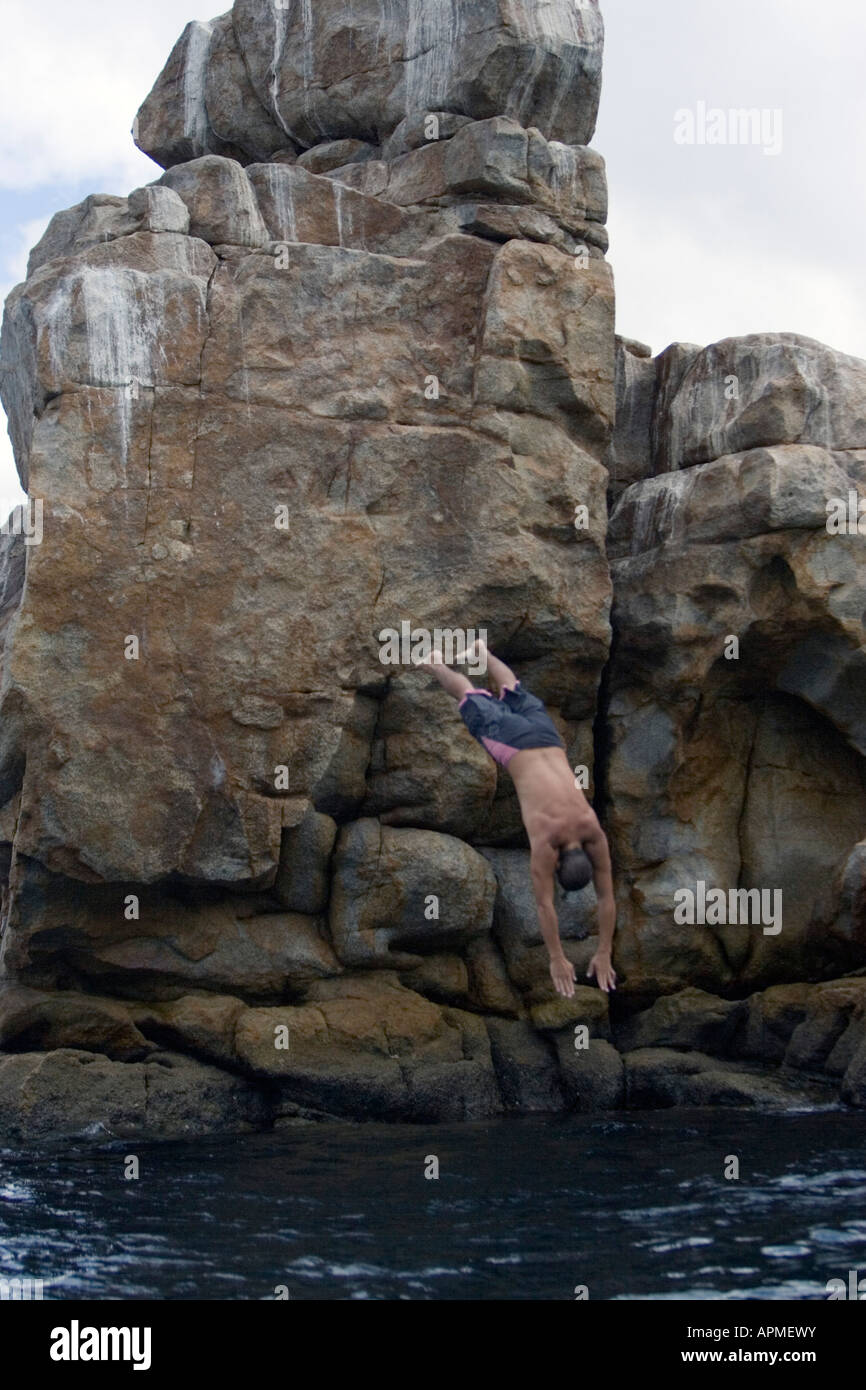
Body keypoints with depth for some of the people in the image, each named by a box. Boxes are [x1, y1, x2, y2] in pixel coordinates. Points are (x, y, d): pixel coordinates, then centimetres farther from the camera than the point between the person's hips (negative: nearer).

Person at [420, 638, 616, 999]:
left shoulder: (593, 832, -24)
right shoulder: (545, 838, -32)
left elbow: (607, 896, -18)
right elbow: (545, 904, -31)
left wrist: (604, 955, -19)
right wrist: (557, 960, -30)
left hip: (546, 737, 3)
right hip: (512, 741, -3)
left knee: (516, 696, 31)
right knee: (473, 699, 23)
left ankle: (482, 653, 57)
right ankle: (437, 666, 49)